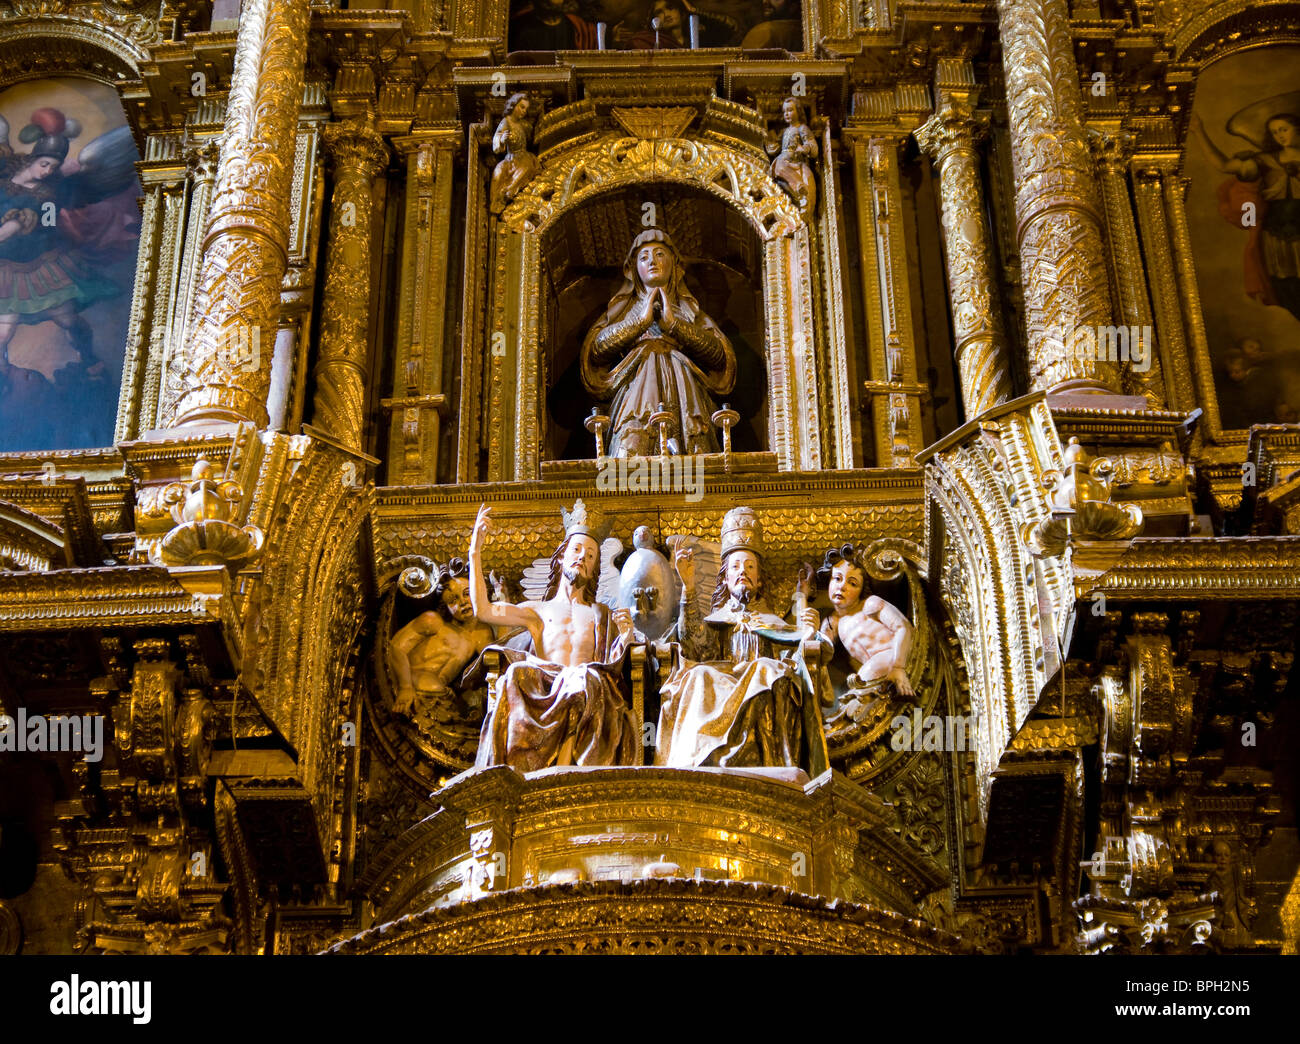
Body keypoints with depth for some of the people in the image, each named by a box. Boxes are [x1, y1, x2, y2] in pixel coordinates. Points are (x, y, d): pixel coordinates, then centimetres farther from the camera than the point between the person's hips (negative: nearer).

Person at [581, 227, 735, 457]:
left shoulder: (690, 310, 24)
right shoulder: (622, 309, 24)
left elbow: (719, 354, 6)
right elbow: (596, 348, 5)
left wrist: (674, 323, -1)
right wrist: (640, 320, 0)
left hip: (684, 402, 1)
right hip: (636, 402, 0)